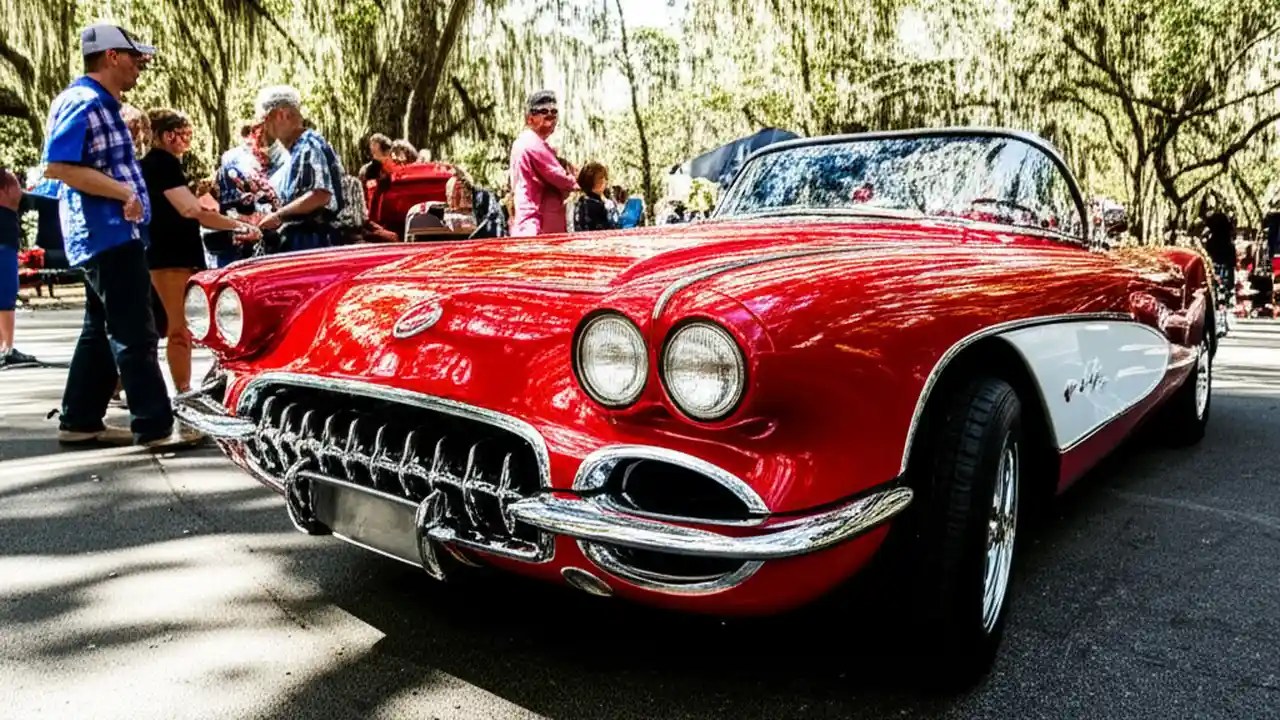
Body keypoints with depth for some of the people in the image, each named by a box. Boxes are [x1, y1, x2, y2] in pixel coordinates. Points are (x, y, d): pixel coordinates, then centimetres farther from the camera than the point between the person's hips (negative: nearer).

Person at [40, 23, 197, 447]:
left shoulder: (101, 104, 18)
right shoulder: (82, 102, -13)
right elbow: (57, 166, -22)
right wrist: (124, 192, -23)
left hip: (112, 234, 11)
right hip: (107, 235, -11)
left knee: (101, 330, 14)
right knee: (134, 334, -9)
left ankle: (80, 421, 21)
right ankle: (154, 426, -5)